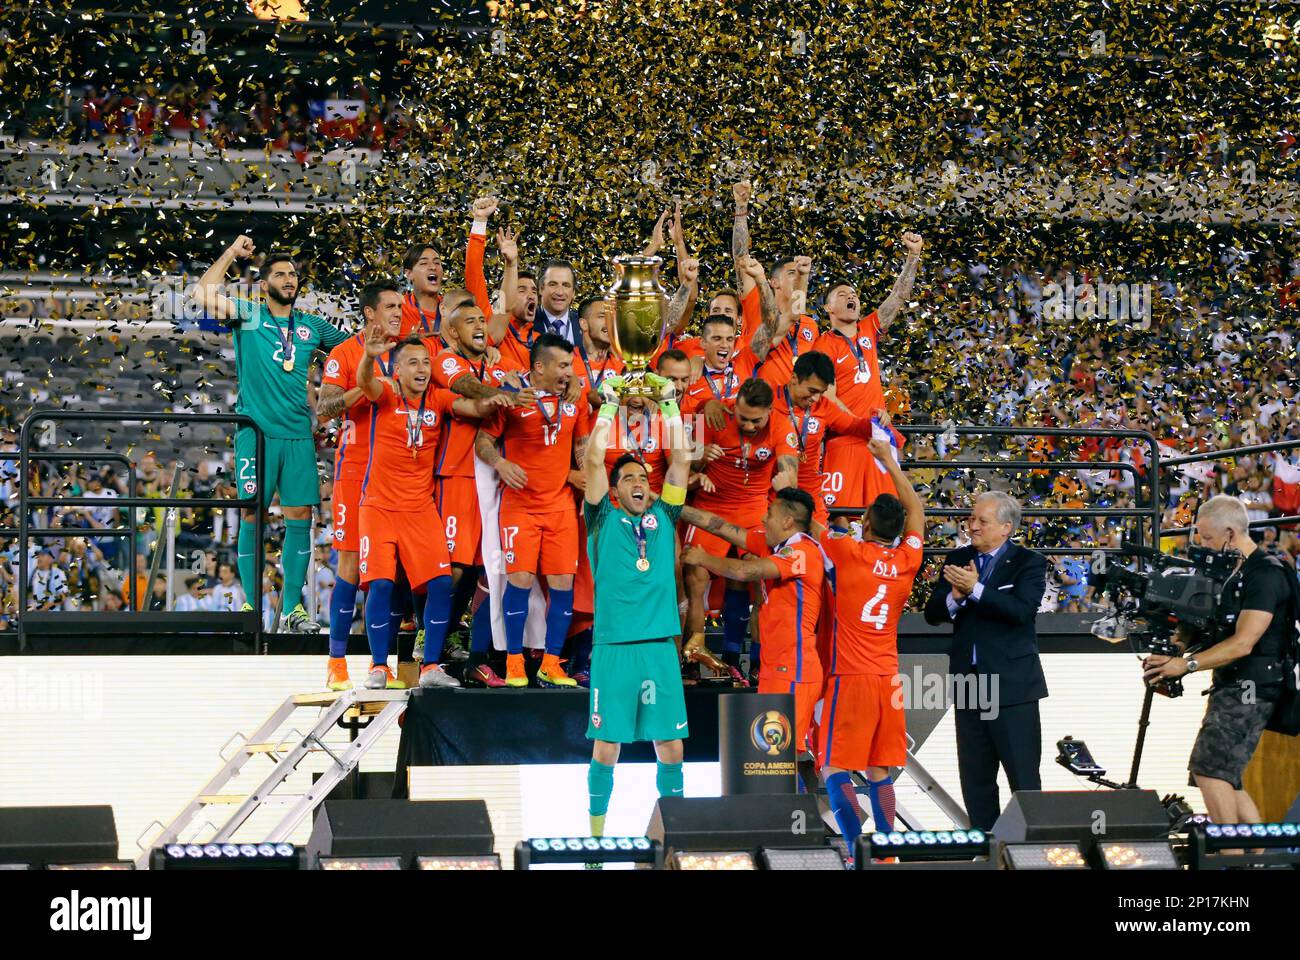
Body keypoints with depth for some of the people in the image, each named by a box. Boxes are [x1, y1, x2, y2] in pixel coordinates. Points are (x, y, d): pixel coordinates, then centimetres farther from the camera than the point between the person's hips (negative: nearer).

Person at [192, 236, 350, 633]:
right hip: (256, 431, -3)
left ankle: (293, 606, 8)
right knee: (252, 514, -2)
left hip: (299, 434, 3)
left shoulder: (312, 326, 14)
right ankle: (252, 604, 6)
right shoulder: (248, 316, 4)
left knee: (300, 516, 0)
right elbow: (203, 294, -11)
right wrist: (232, 253, -7)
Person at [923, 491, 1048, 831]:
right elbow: (932, 613, 6)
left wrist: (975, 590, -25)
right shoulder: (958, 559, 10)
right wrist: (955, 596, -15)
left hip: (1011, 684, -5)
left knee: (1023, 775, -2)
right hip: (969, 684, 5)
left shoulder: (1029, 563, -4)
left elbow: (1022, 610, -20)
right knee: (974, 776, 11)